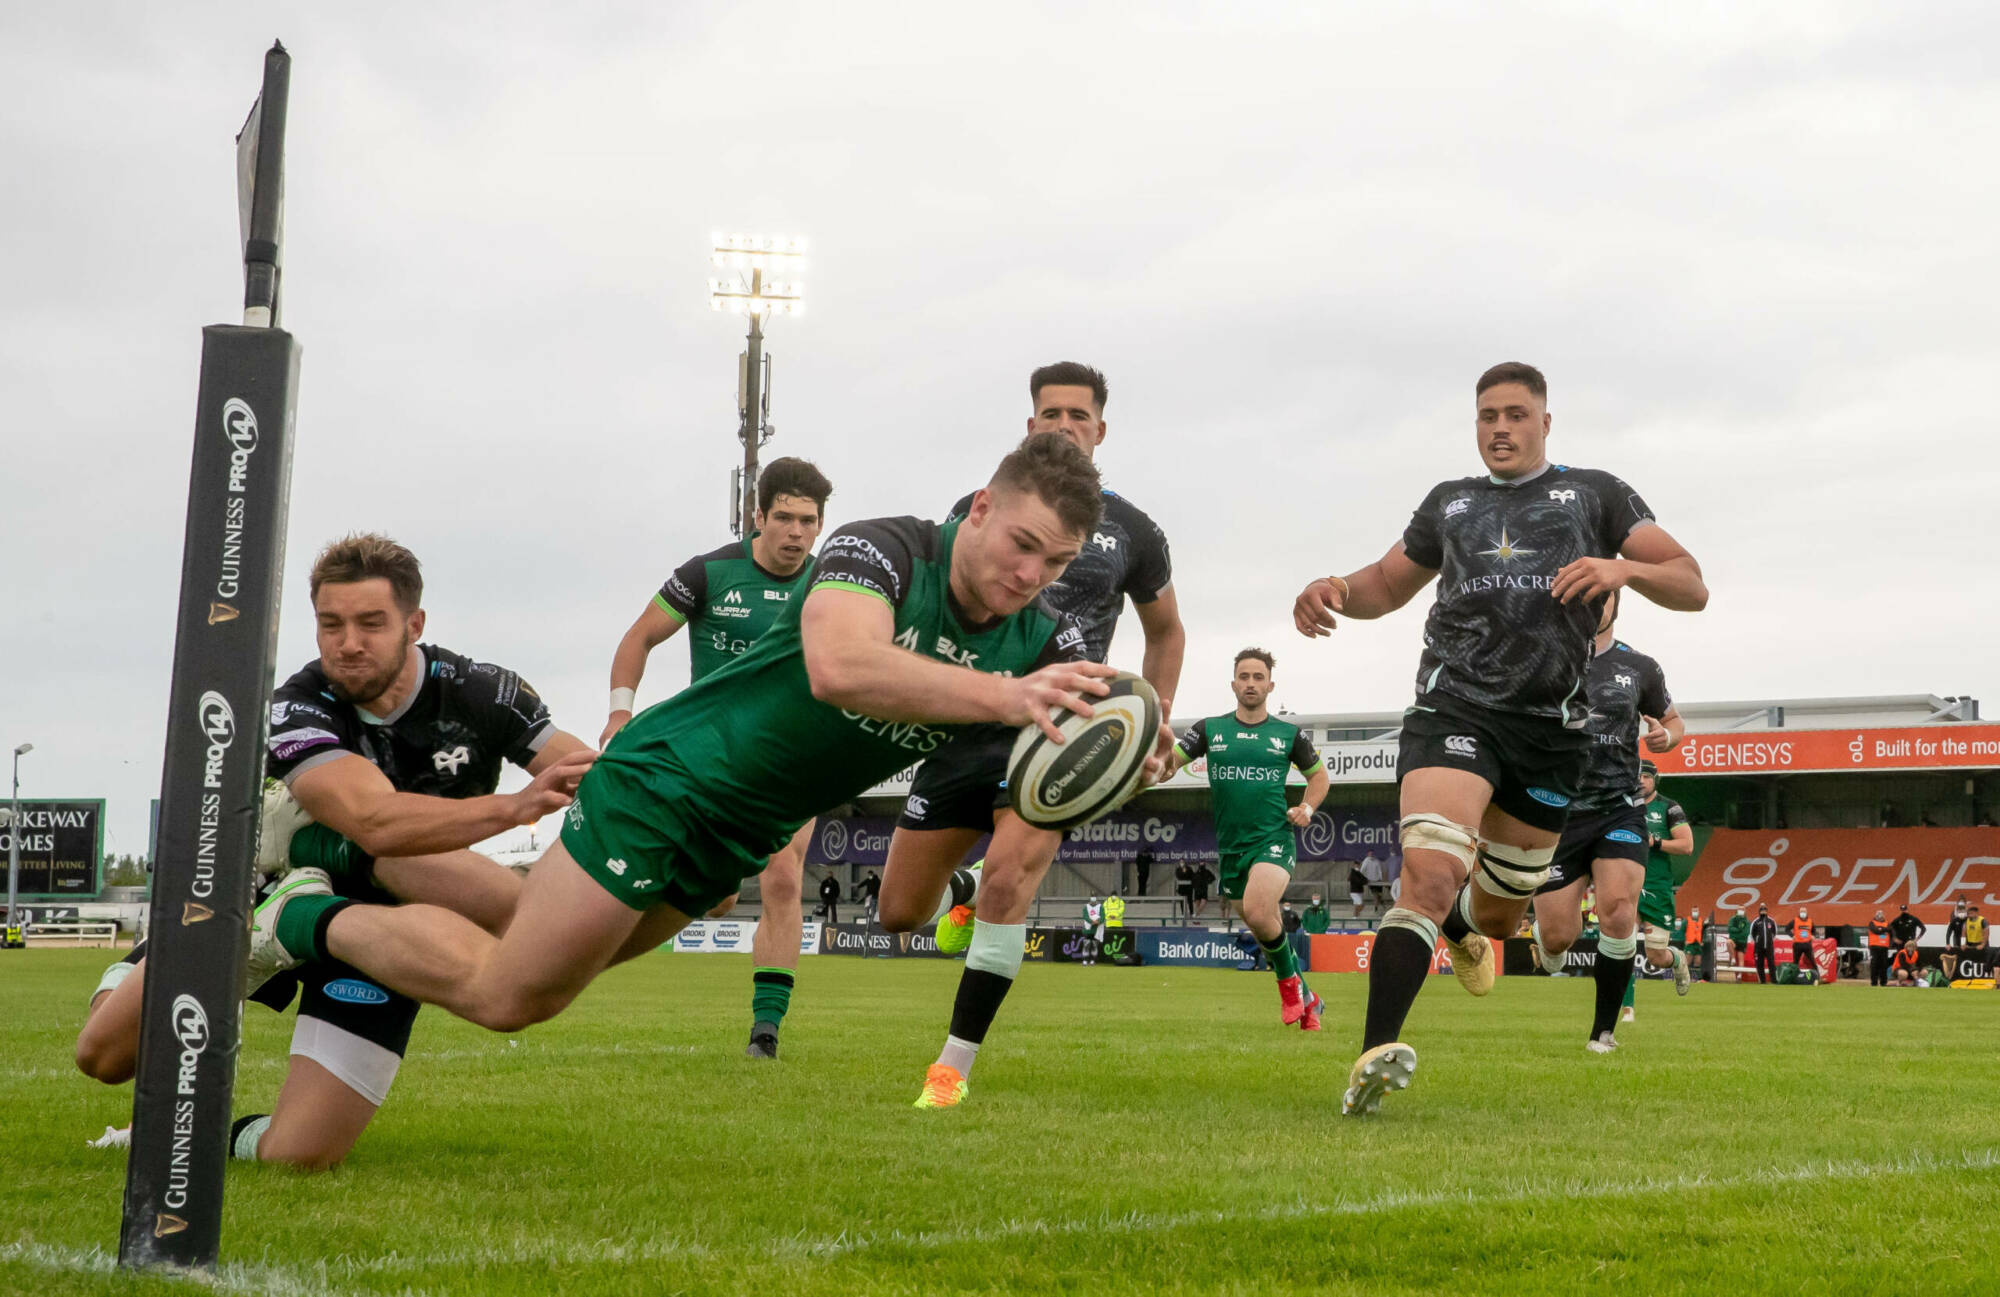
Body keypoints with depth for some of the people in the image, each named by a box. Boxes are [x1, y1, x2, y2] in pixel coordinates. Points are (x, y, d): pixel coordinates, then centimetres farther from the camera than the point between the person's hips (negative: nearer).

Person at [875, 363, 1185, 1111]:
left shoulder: (1131, 532, 7)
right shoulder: (978, 511, 7)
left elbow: (1166, 632, 22)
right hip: (966, 728, 2)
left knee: (1007, 881, -25)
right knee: (899, 912, 5)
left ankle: (953, 1067, -14)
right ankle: (964, 889, 43)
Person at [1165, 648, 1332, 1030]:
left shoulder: (1289, 734, 4)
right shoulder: (1210, 729, 5)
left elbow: (1318, 773, 19)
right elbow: (1166, 767, -2)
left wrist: (1307, 808, 1)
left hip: (1274, 839, -3)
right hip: (1231, 845, 4)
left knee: (1258, 913, -28)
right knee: (1261, 926, 9)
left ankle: (1290, 981, -4)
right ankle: (1305, 999, 26)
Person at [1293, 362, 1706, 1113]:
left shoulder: (1595, 494, 13)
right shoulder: (1449, 503, 19)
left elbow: (1691, 588, 8)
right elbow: (1387, 584, 29)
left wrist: (1625, 567, -14)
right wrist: (1335, 588, 5)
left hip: (1553, 728, 1)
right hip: (1455, 708, -1)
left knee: (1499, 914, 14)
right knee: (1432, 868, -26)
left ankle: (1459, 926, 53)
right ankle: (1378, 1051, -31)